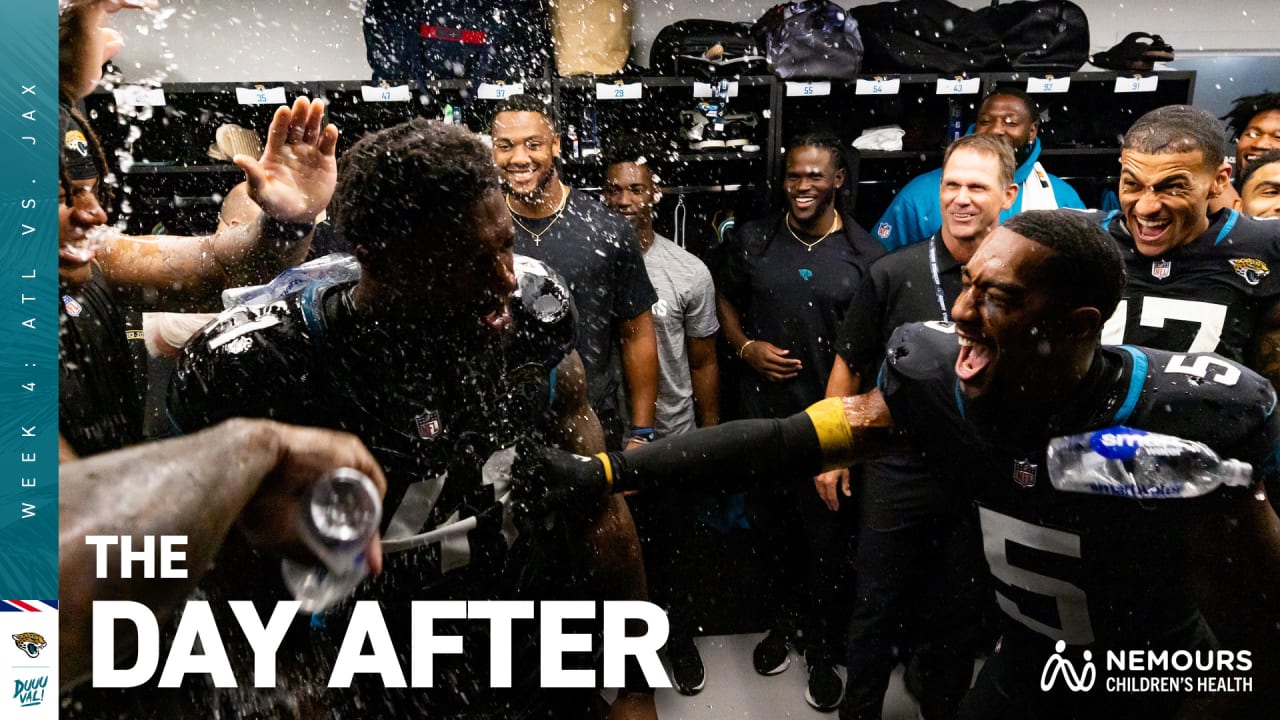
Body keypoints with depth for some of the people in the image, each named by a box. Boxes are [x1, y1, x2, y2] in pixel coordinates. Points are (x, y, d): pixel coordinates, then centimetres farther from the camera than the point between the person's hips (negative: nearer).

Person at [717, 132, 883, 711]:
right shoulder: (752, 241, -1)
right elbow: (725, 299, 13)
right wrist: (746, 346, -6)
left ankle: (822, 651, 28)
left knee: (824, 538, 8)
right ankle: (785, 621, 42)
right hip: (762, 412, 3)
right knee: (772, 527, 18)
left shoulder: (864, 254, -6)